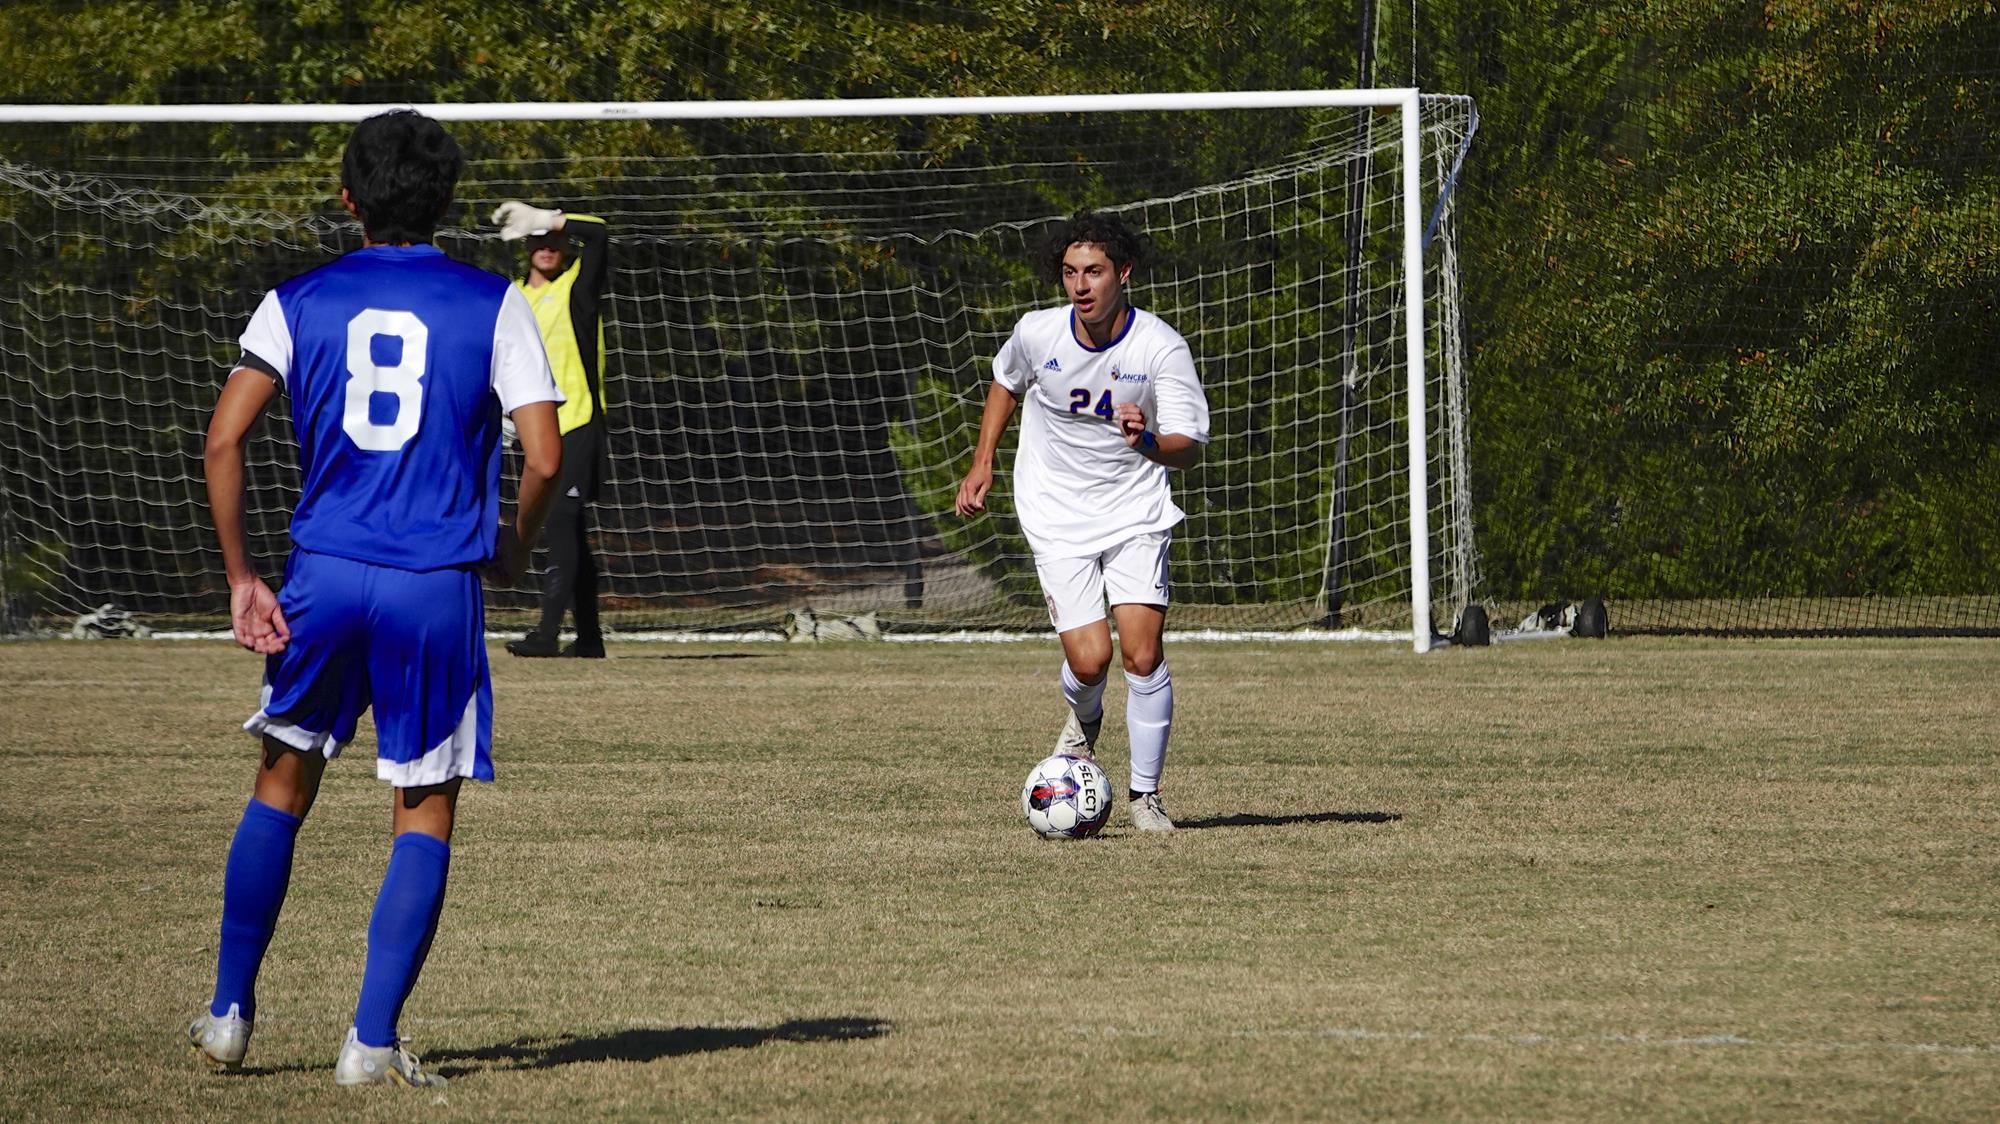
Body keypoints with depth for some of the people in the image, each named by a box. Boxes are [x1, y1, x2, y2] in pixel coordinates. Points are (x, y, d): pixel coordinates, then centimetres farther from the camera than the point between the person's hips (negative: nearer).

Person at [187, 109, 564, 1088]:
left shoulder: (299, 302, 5)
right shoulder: (492, 306, 1)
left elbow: (223, 438, -5)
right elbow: (544, 457, -8)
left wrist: (240, 579, 0)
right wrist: (512, 548, 11)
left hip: (324, 575, 2)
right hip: (439, 585, -2)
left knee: (282, 784, 18)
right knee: (424, 814, 7)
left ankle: (229, 1011, 18)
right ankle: (373, 1041, 0)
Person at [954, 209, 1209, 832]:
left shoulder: (1162, 348, -16)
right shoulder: (1037, 334, -9)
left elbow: (1190, 446, -18)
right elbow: (1006, 383, 15)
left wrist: (1151, 442, -39)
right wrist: (982, 464, 14)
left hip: (1135, 512, -1)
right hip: (1057, 517, 1)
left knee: (1143, 656, -13)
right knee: (1089, 660, -11)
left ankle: (1145, 792, 5)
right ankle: (1083, 723, 26)